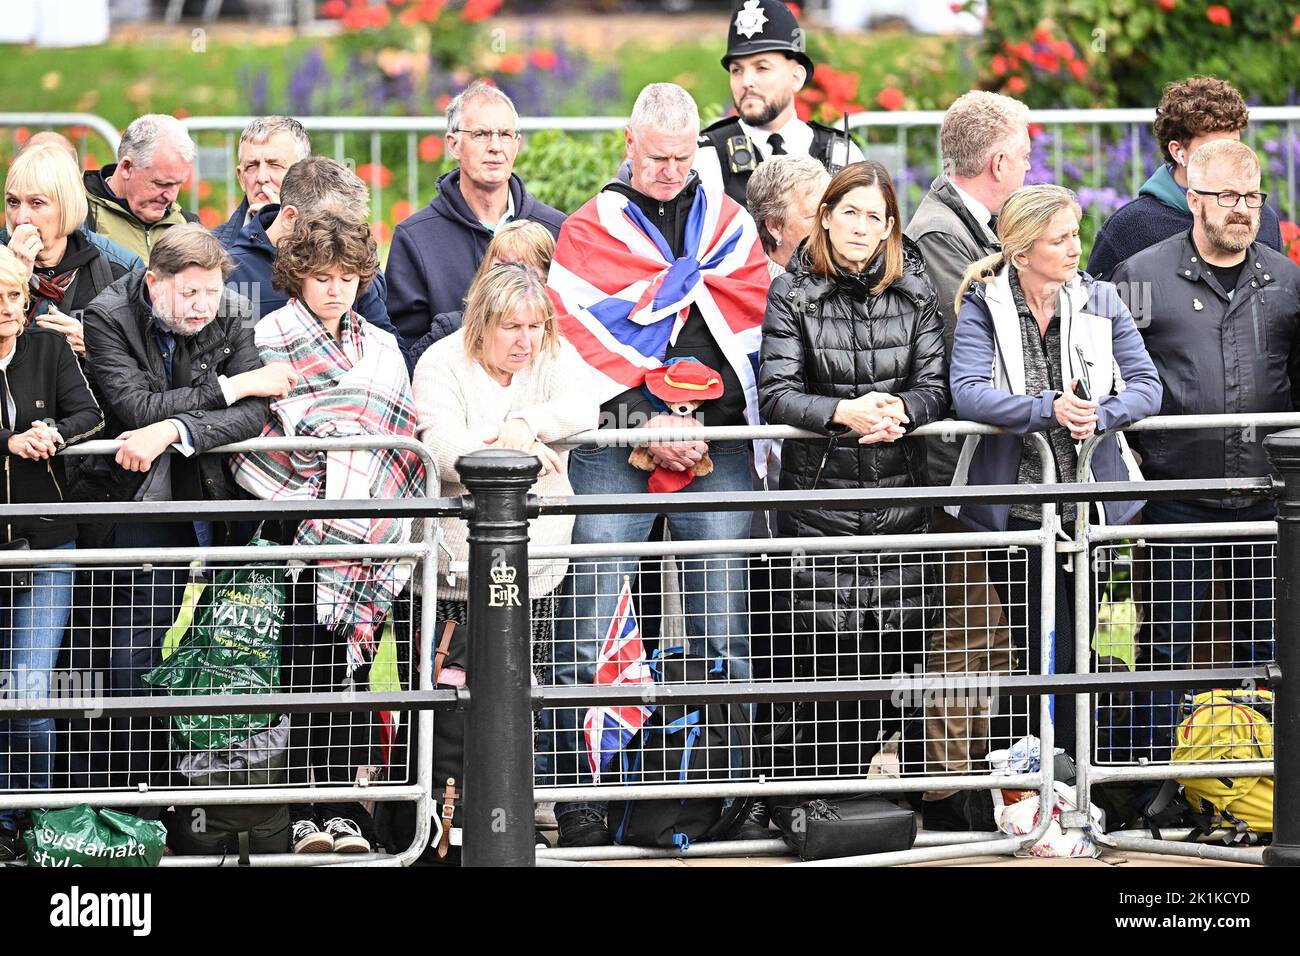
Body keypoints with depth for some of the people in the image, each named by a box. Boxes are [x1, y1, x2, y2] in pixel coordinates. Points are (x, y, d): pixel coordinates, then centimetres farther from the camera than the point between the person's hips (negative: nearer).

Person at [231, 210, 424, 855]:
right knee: (304, 663, -9)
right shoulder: (269, 339, 4)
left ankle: (344, 810, 0)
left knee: (351, 663, -1)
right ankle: (303, 811, -8)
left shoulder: (381, 348, 19)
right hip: (299, 530, -4)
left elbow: (404, 439, 19)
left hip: (367, 529, 4)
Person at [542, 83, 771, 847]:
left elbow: (753, 322, 5)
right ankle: (575, 793, -3)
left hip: (717, 446, 2)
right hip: (613, 445, -2)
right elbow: (583, 340, -4)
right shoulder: (590, 230, 7)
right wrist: (646, 422, -13)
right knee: (589, 634, -6)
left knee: (725, 632, 2)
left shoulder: (731, 223, 15)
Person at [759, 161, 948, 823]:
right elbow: (776, 394, -7)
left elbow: (935, 384, 4)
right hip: (819, 492, -2)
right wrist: (844, 412, -22)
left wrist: (901, 410, -17)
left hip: (899, 493, 2)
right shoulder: (793, 294, 1)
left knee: (894, 659, 1)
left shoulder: (913, 292, 8)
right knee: (824, 652, -6)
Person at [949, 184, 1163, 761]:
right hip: (1018, 511, -3)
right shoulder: (983, 307, -4)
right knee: (1047, 655, -2)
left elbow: (1146, 385, -1)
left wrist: (1099, 415, -21)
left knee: (1079, 655, 8)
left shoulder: (1101, 301, 4)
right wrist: (1049, 409, -30)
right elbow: (968, 392, -18)